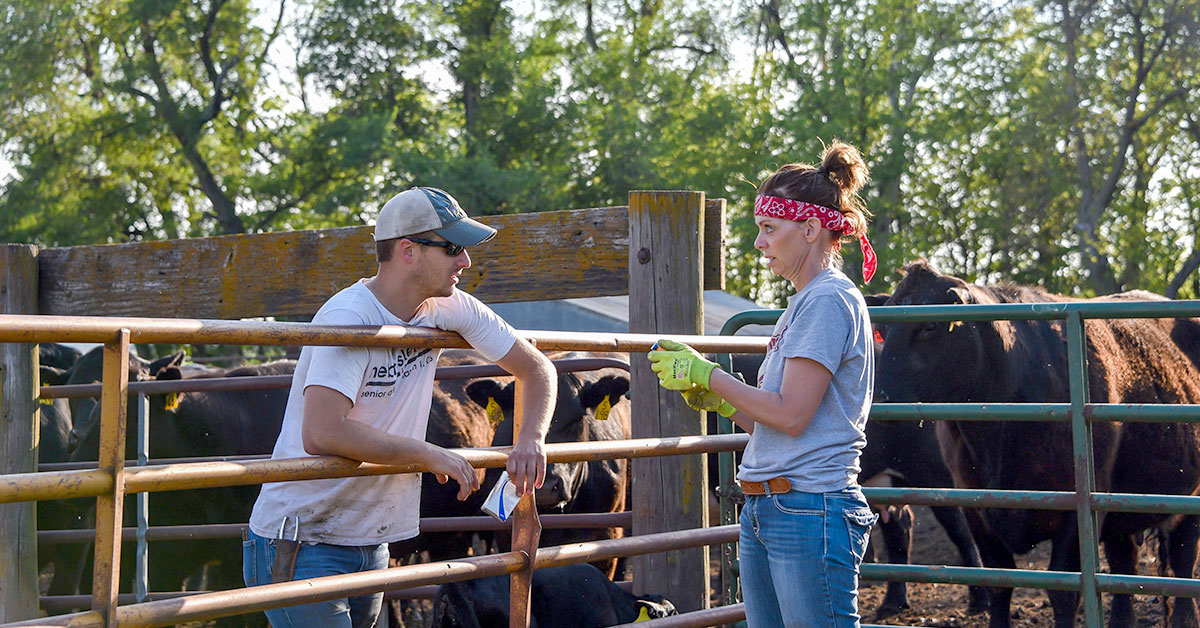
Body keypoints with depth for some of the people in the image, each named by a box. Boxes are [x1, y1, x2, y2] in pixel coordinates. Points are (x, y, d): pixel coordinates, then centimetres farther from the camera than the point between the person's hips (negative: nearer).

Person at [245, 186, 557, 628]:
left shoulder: (449, 307, 1)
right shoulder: (349, 318, -22)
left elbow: (538, 369, 11)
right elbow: (322, 434, -35)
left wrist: (531, 438, -9)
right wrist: (430, 455, -26)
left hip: (372, 544, 8)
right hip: (300, 542, -8)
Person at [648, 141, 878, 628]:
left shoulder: (829, 301, -10)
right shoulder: (803, 304, 19)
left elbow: (791, 415, -17)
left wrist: (707, 373, -9)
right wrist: (713, 397, 7)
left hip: (810, 511, -10)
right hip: (765, 512, 10)